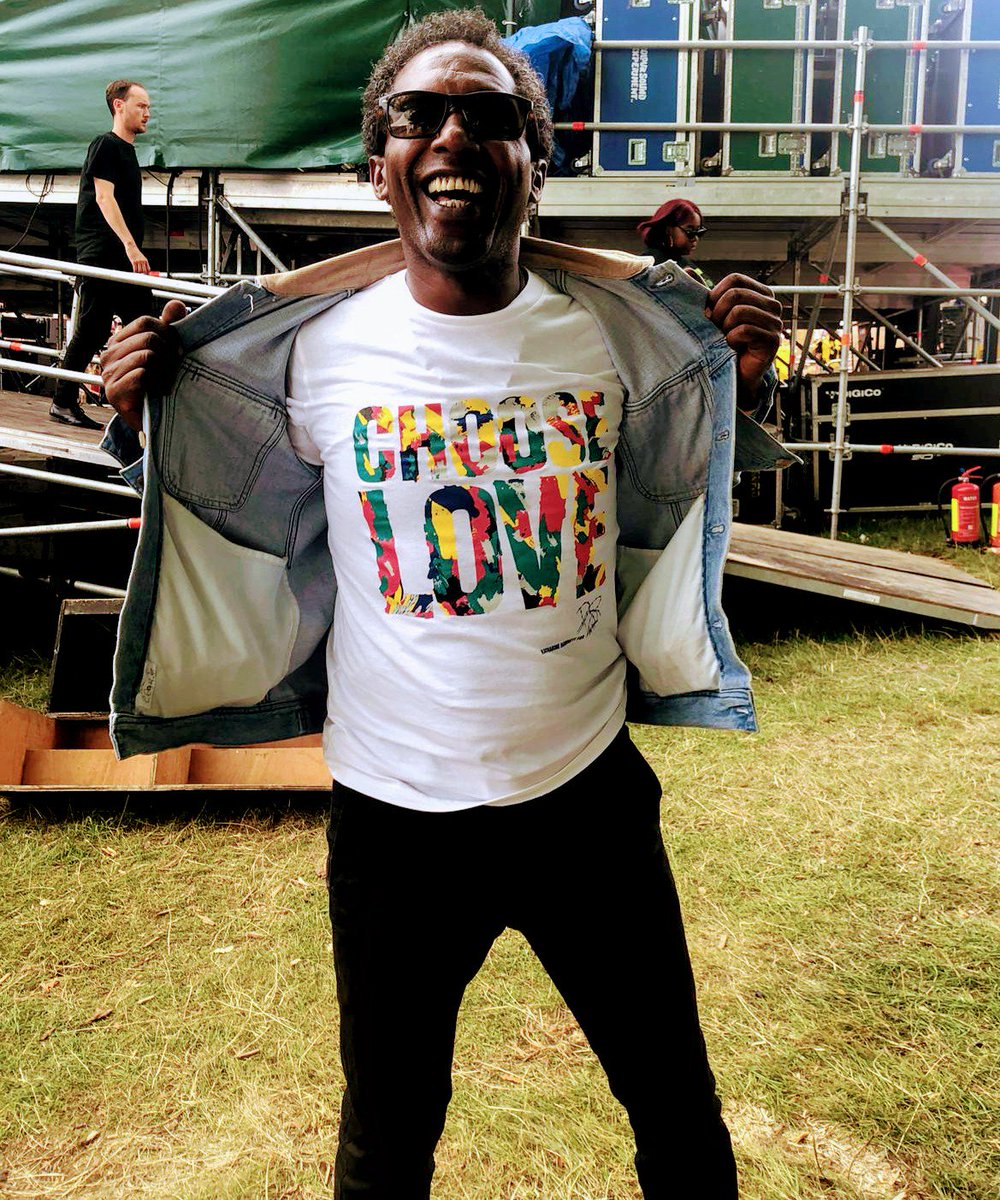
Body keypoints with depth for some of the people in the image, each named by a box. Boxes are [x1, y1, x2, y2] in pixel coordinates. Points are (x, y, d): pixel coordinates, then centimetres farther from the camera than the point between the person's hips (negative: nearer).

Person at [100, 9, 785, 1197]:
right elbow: (246, 529, 6)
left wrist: (738, 388, -2)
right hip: (394, 814, -1)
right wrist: (150, 421, -8)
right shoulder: (310, 346, -9)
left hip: (589, 788, 2)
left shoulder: (621, 329, -4)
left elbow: (671, 515, 10)